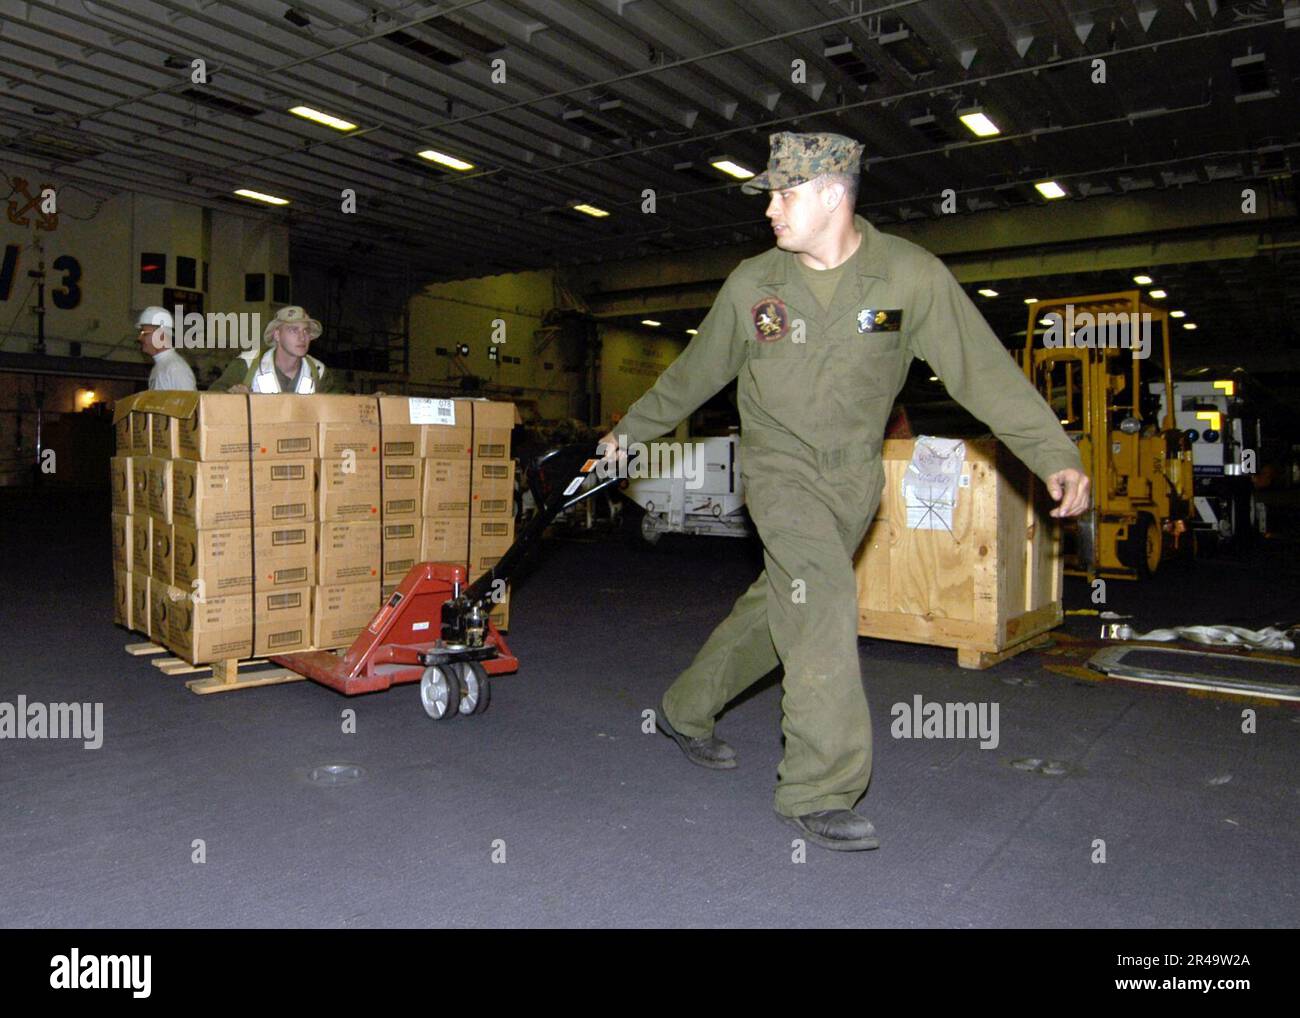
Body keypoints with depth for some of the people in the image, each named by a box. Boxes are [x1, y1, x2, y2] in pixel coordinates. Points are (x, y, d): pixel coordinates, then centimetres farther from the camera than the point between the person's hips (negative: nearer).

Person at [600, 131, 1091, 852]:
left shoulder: (911, 275, -7)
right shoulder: (752, 283, -3)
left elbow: (983, 369, -9)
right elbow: (695, 371, 10)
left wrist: (1055, 455, -17)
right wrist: (632, 429, 17)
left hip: (855, 475, 2)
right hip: (779, 464, -2)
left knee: (780, 604, 10)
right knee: (822, 596, -22)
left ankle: (686, 711, 33)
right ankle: (819, 789, -13)